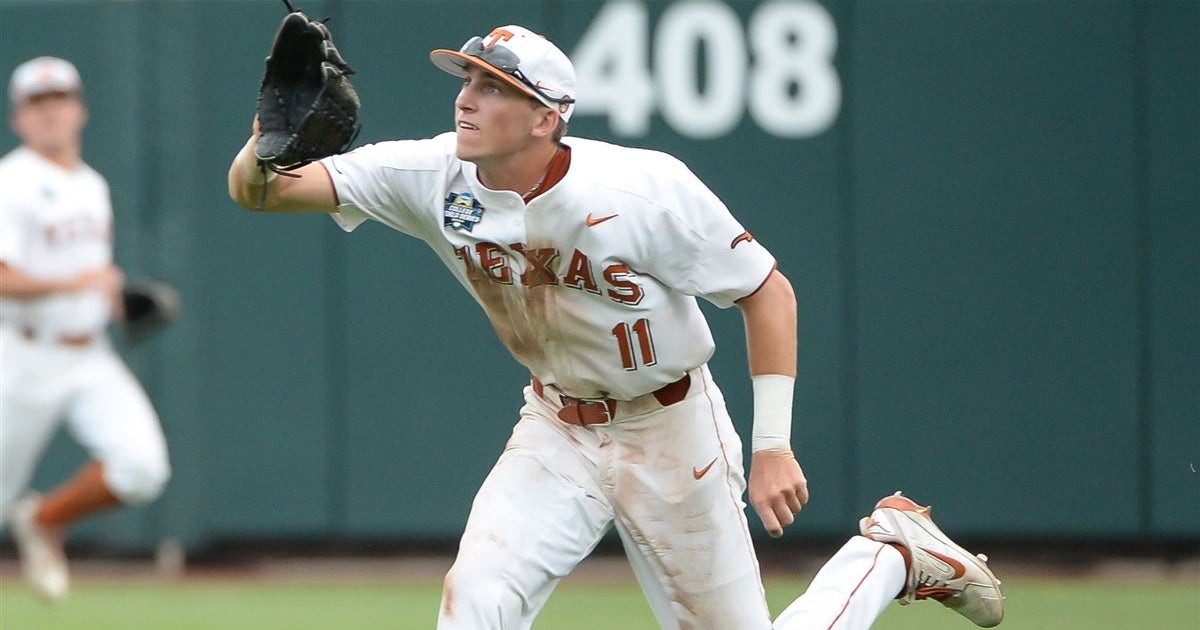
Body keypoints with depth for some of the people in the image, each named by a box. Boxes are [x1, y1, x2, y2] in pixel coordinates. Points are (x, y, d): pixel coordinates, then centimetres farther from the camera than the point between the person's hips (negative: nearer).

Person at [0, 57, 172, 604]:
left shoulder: (93, 185, 13)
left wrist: (116, 297, 9)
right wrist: (72, 283, -30)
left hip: (91, 358, 6)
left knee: (142, 467, -14)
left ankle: (44, 521, 9)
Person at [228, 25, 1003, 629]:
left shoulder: (645, 189, -25)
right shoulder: (438, 178, -16)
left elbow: (768, 291, -15)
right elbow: (258, 188, -20)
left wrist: (774, 446, -19)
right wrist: (268, 141, -45)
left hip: (672, 435, -3)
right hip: (556, 432, 4)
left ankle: (893, 552, 28)